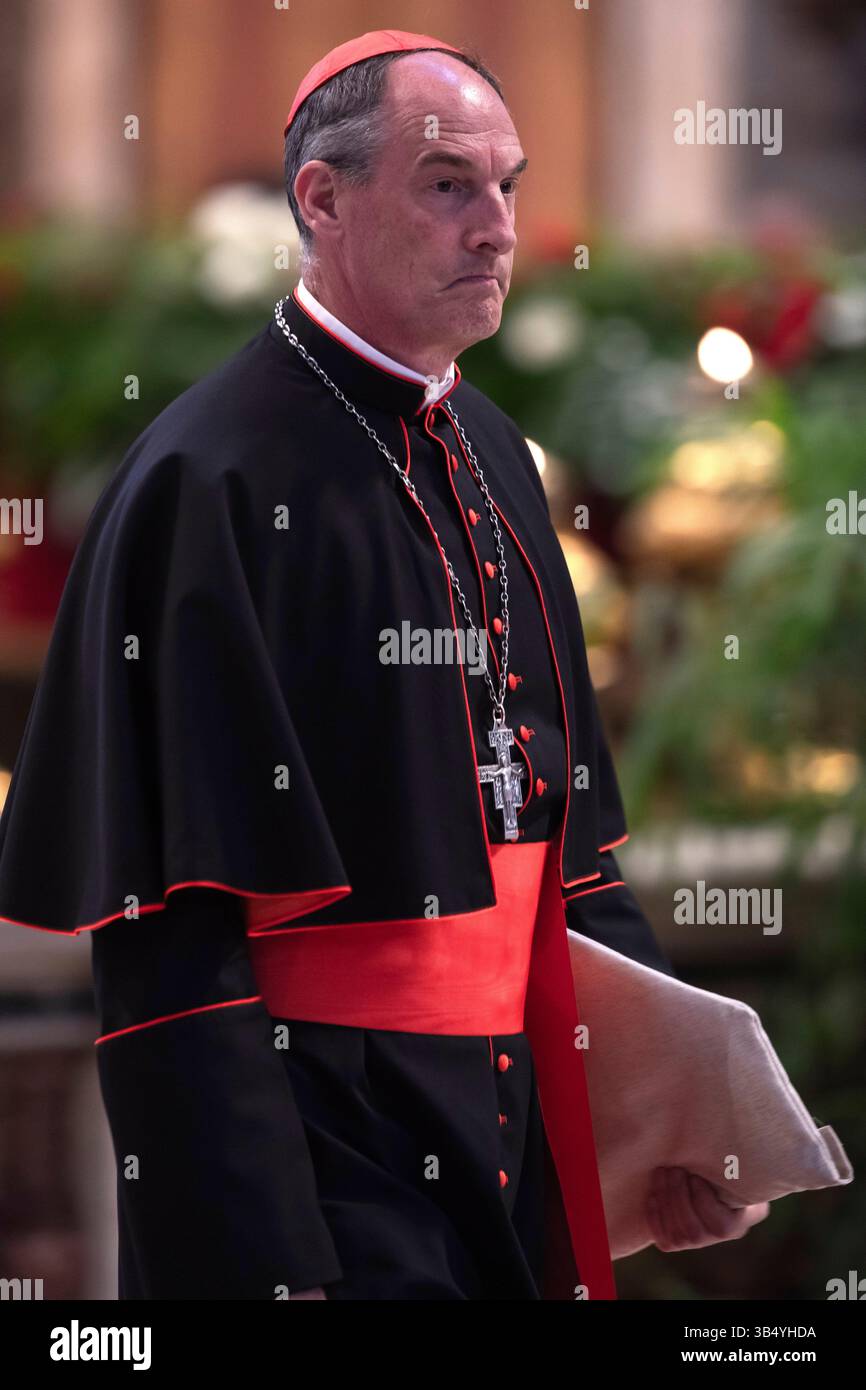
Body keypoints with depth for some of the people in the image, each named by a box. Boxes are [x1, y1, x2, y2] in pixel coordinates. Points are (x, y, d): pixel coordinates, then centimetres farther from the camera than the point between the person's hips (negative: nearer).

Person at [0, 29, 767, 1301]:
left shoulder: (489, 456, 10)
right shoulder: (215, 481, -15)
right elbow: (173, 933, -18)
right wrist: (264, 1270, -22)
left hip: (514, 1131, 8)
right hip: (321, 1144, -8)